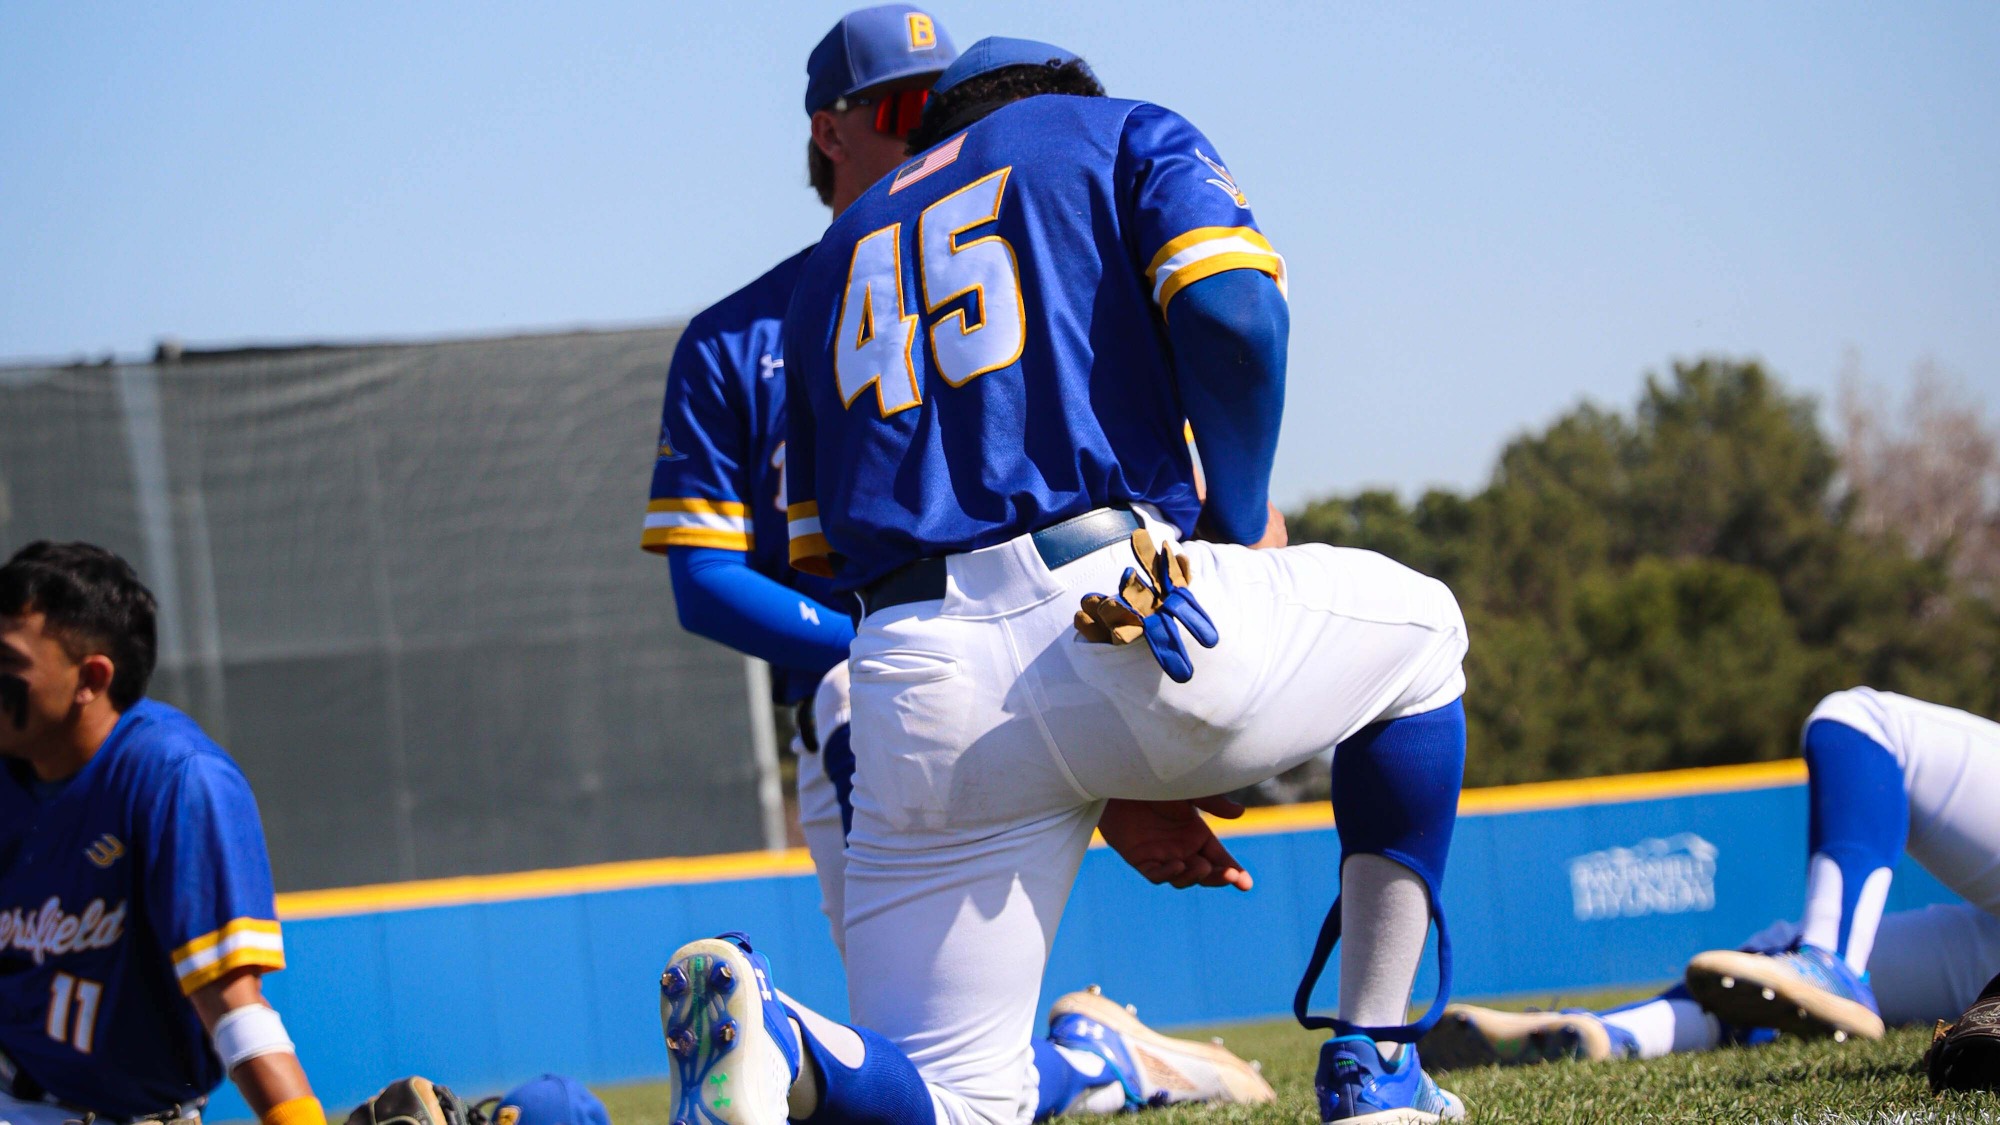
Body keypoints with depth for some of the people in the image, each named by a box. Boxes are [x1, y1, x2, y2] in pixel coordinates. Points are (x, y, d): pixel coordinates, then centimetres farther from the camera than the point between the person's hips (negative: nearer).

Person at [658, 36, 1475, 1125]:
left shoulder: (837, 261, 31)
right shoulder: (1127, 136, 17)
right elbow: (1232, 309, -6)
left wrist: (1099, 789, 22)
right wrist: (1241, 522, 11)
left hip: (920, 700, 4)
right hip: (1120, 615, -4)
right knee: (1416, 627, 28)